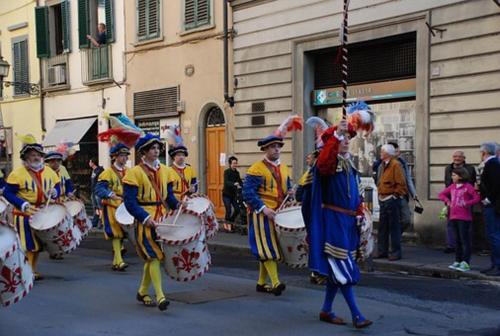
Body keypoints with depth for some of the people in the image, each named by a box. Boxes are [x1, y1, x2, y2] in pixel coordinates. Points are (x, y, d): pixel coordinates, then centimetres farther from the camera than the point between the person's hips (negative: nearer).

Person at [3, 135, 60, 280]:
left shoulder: (49, 172, 3)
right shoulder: (17, 174, -13)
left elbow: (57, 187, 13)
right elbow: (8, 193, -14)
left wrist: (54, 193, -12)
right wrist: (24, 205, -25)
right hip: (24, 215, -5)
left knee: (38, 243, 14)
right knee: (27, 244, -7)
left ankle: (33, 270, 28)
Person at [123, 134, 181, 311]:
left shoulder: (165, 171, 10)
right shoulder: (134, 173, -8)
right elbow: (130, 202, -13)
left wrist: (178, 205, -6)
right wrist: (145, 217, -22)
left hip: (162, 219, 6)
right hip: (145, 222, -6)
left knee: (152, 257, 13)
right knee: (155, 256, -12)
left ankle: (142, 292, 28)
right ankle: (160, 297, -12)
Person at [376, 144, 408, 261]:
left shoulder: (396, 165, -12)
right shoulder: (382, 165, 15)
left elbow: (401, 184, -15)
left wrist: (395, 195, -14)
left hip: (392, 200, -9)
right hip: (383, 199, 9)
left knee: (394, 227, -2)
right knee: (382, 227, 13)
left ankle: (396, 252, 4)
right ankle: (382, 251, 20)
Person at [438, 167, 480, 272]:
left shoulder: (467, 186, -8)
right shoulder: (452, 186, 12)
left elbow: (477, 198, -14)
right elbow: (441, 194, 21)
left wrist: (467, 203, -19)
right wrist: (447, 200, 6)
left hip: (464, 218, -7)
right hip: (453, 217, 7)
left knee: (465, 240, -5)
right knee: (458, 240, 14)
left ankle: (465, 263, -4)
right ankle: (458, 261, 22)